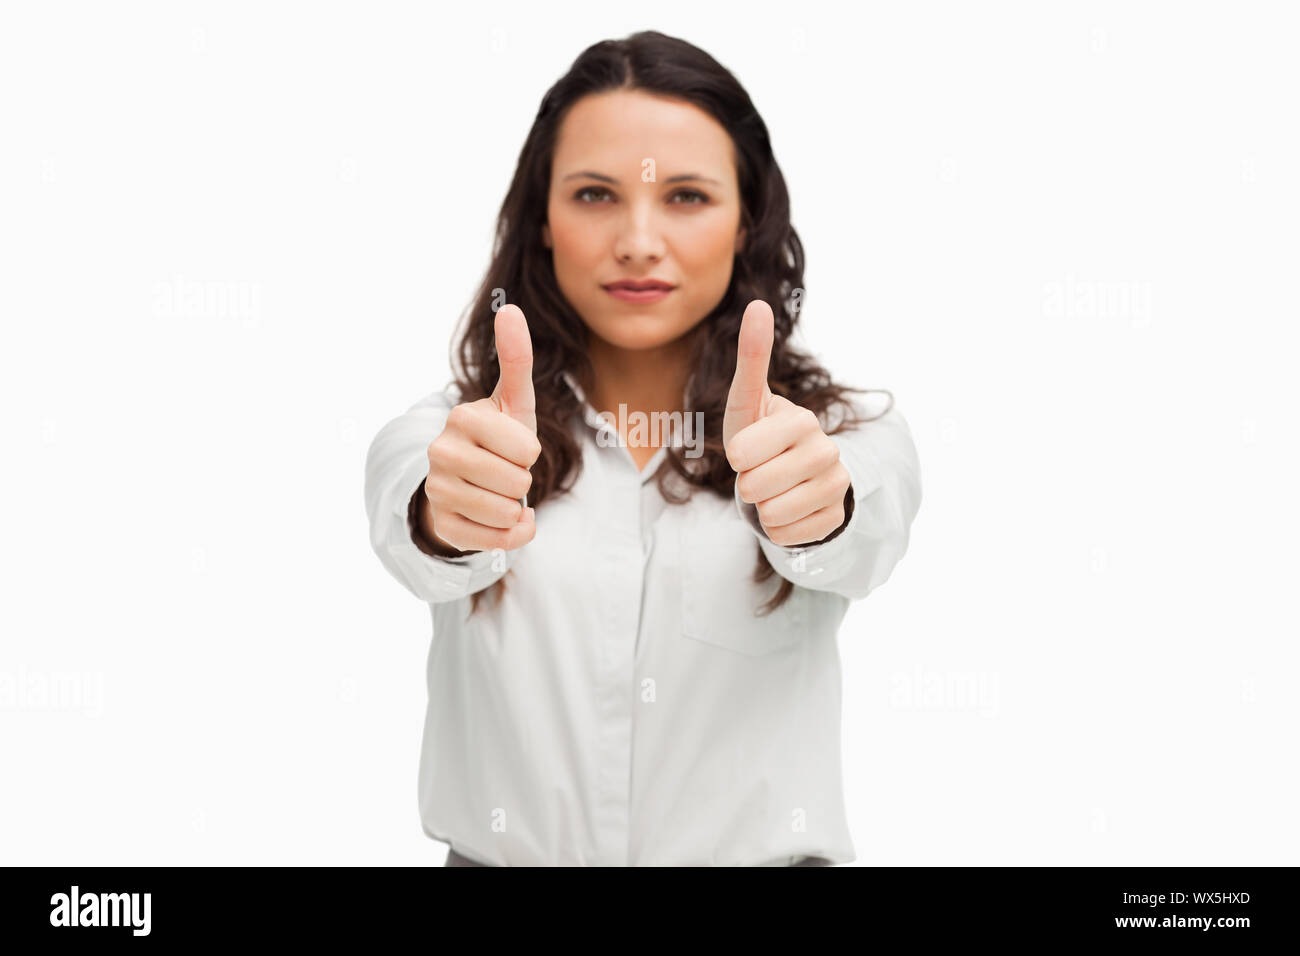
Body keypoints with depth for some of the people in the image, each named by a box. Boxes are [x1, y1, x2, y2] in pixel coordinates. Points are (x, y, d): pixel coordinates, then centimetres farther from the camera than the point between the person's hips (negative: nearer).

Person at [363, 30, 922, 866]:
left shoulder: (849, 434, -6)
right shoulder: (444, 434, -5)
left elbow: (866, 537, -27)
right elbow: (405, 524, -26)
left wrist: (816, 505, -49)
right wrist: (445, 517, -48)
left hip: (764, 849, 0)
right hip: (502, 849, 1)